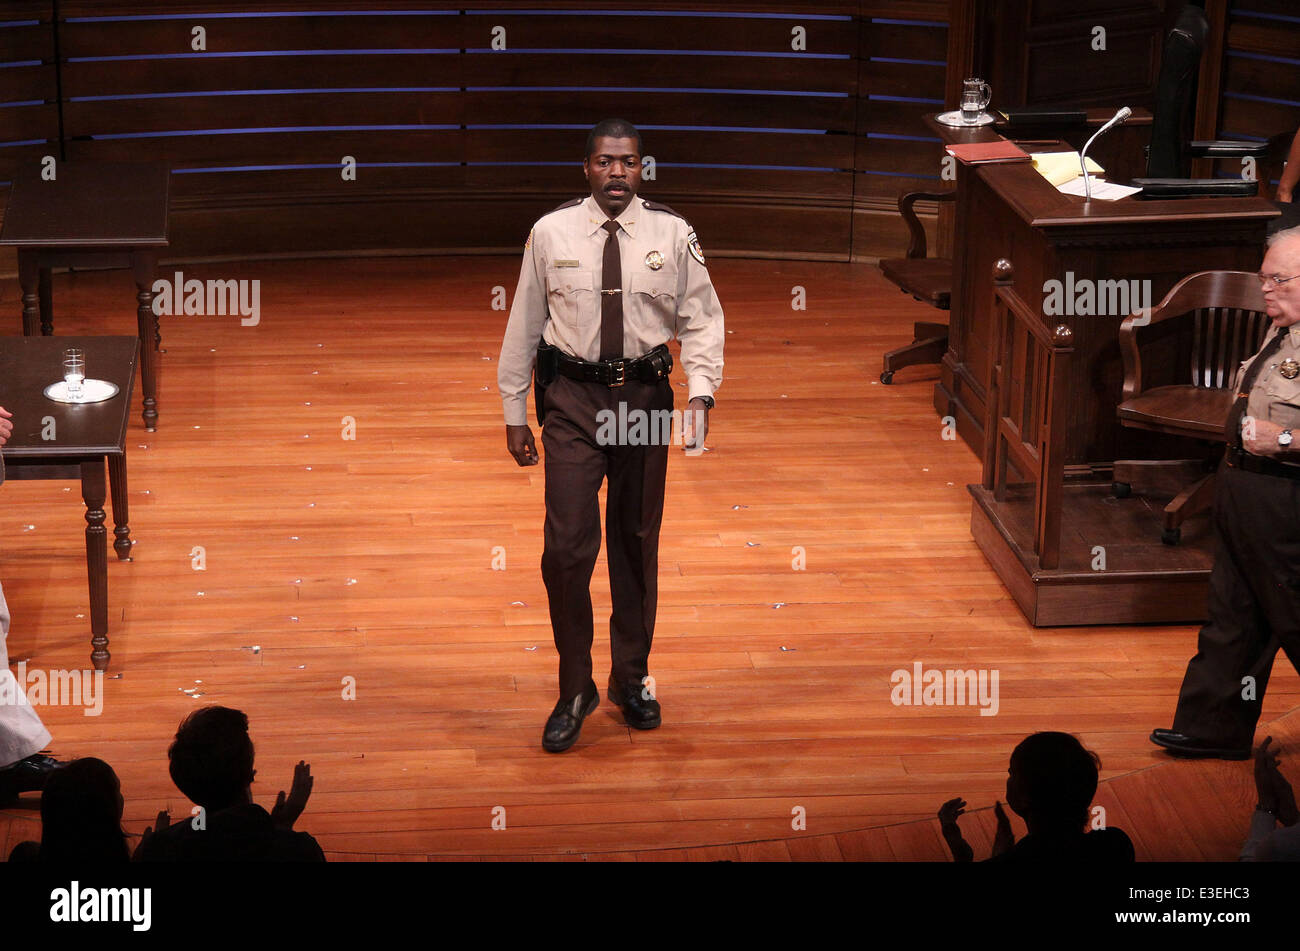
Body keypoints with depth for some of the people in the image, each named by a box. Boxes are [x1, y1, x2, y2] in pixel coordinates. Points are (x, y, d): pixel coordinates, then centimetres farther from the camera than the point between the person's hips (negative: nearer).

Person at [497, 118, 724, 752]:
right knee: (566, 546, -8)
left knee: (637, 544, 13)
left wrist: (701, 390, -14)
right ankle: (575, 690, 8)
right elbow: (524, 324, 5)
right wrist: (515, 412, 6)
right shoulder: (550, 234, -2)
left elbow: (701, 319, 2)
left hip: (645, 396, 1)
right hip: (572, 398, -1)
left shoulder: (672, 235, -1)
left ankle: (632, 678, 31)